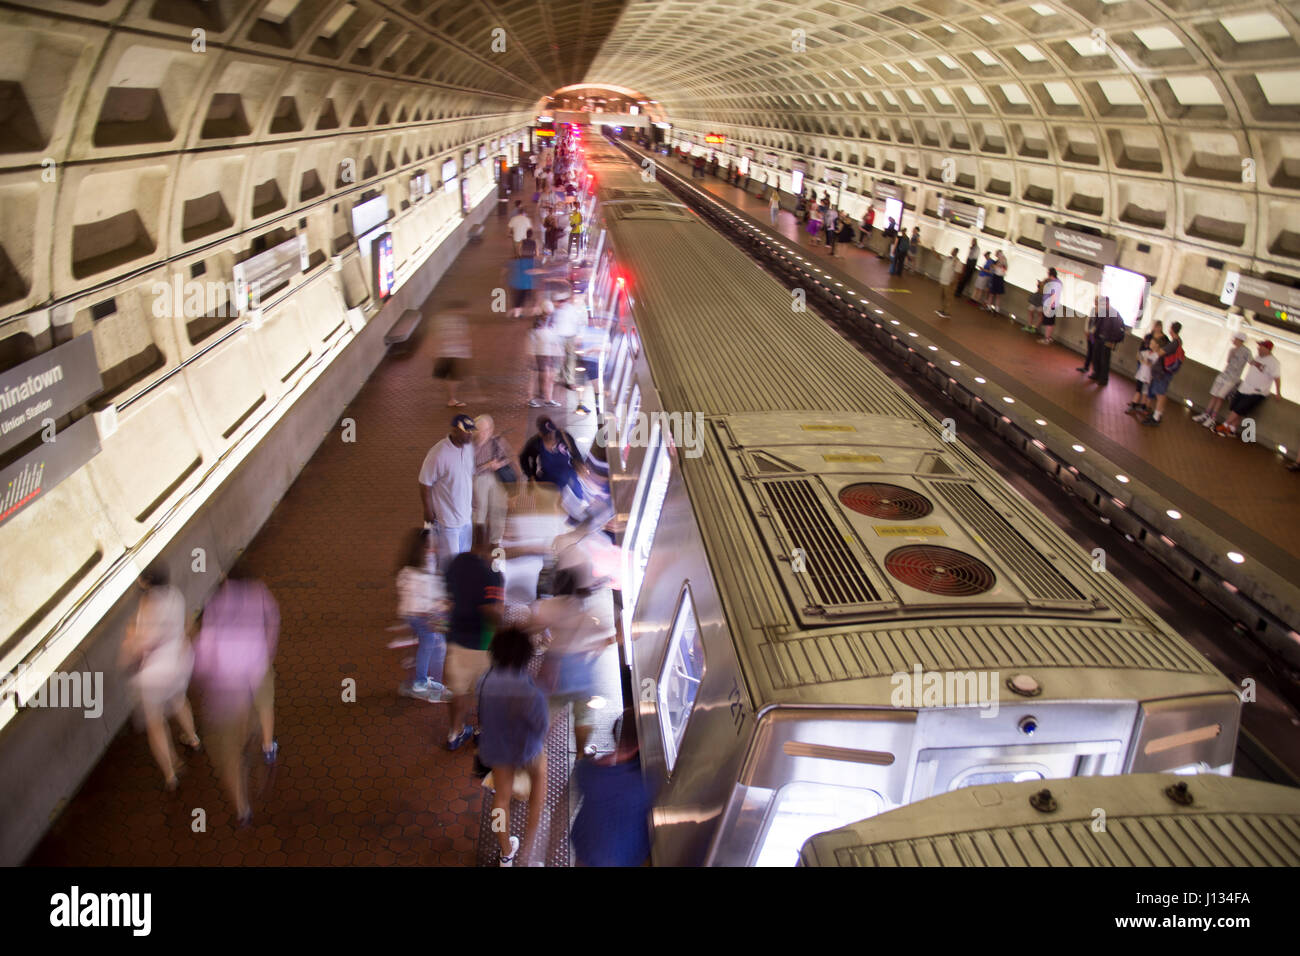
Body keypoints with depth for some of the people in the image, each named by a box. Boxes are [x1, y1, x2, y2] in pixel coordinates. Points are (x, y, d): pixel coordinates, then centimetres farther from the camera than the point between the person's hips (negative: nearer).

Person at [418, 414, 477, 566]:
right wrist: (428, 511, -10)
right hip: (446, 518, -7)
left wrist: (472, 504, 17)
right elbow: (425, 484, -16)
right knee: (450, 557, 3)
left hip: (466, 515, 7)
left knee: (464, 554, 19)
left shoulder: (469, 446, -3)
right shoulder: (438, 454, -25)